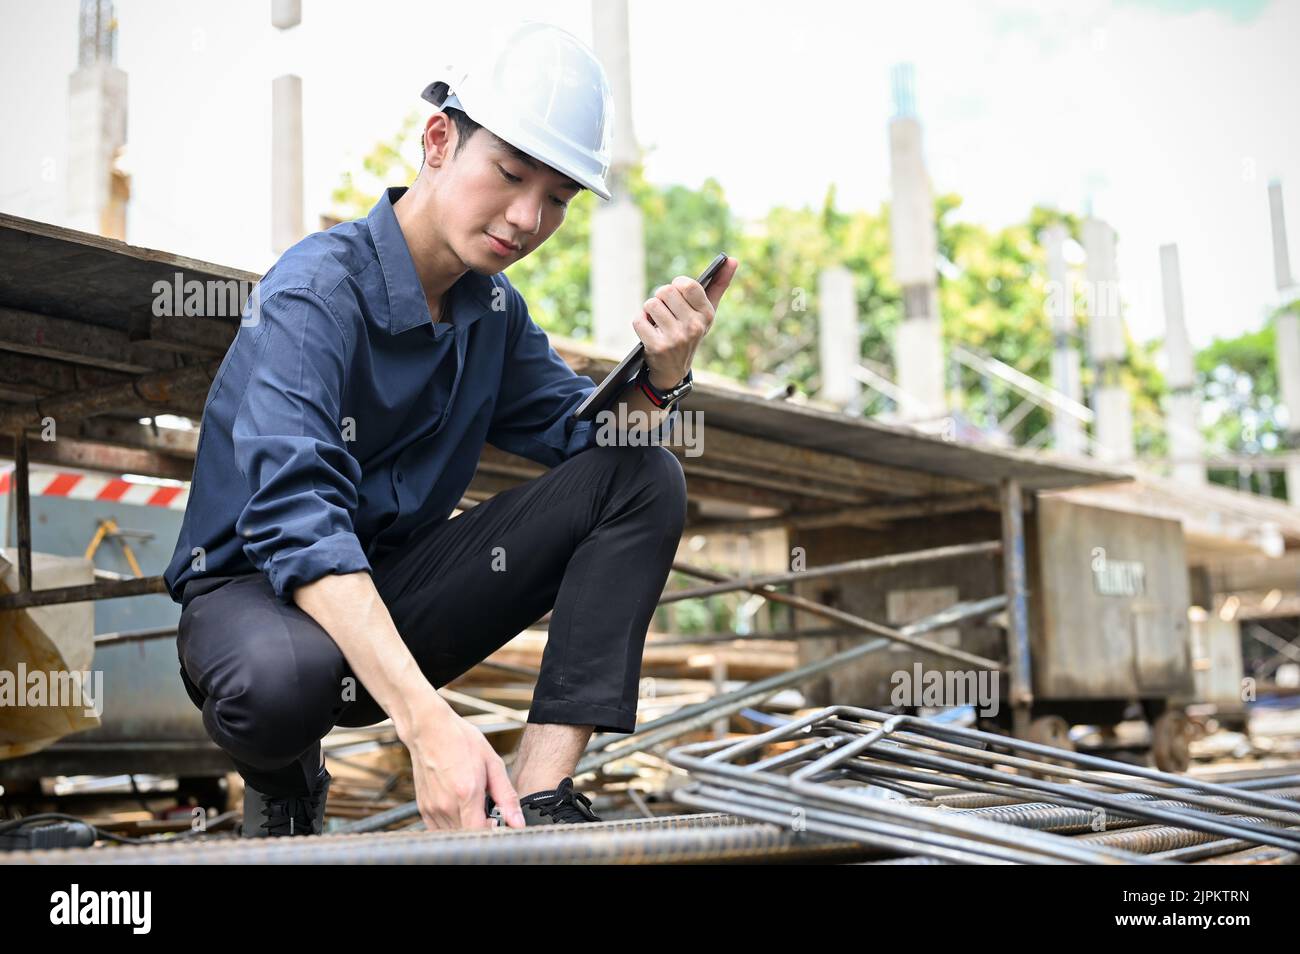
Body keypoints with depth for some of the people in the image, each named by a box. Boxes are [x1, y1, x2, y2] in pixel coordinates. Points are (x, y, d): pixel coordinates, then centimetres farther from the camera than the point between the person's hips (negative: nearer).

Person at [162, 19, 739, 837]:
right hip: (256, 590, -6)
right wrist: (426, 721, -45)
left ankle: (536, 800, -18)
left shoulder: (492, 309, 3)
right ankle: (285, 781, -2)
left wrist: (660, 378, -21)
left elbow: (590, 434, 3)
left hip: (395, 589, 6)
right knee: (285, 677, -43)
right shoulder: (316, 293, -21)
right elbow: (298, 521, -34)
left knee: (645, 475, -8)